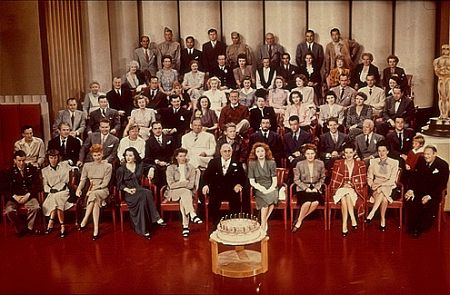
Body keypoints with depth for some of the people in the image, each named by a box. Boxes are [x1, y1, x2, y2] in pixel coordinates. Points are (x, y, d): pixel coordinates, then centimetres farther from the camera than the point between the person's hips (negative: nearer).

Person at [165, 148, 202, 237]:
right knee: (185, 192, -34)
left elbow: (191, 184, -1)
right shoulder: (170, 168, 5)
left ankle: (185, 226, -40)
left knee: (183, 199, -34)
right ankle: (193, 215, -47)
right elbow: (171, 185, -6)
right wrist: (185, 182, -6)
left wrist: (179, 183, -9)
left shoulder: (191, 168, 10)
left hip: (188, 192, 1)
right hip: (173, 193, -1)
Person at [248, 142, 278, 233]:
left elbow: (275, 180, 0)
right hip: (258, 189, -1)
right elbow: (252, 181, 0)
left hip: (270, 188, 1)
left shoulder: (271, 163, 5)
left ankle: (263, 223, -17)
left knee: (272, 196, -33)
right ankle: (264, 225, -23)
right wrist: (261, 188, -19)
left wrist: (270, 190, -19)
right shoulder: (252, 164, 4)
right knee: (266, 199, -32)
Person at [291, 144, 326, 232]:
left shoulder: (320, 164, 3)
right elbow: (296, 179, 1)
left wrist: (316, 188, -4)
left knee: (316, 202, -30)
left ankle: (299, 221, -14)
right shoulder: (299, 164, -2)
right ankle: (300, 220, -9)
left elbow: (322, 178, 12)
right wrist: (306, 188, -11)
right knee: (308, 202, -33)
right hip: (303, 189, -2)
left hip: (316, 189, 2)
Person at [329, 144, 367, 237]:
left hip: (355, 190, 0)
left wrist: (352, 185, -11)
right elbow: (334, 181, 4)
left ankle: (345, 225, -36)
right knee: (344, 196, -35)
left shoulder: (360, 164, 7)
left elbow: (363, 181, 4)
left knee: (345, 197, -33)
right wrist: (344, 185, -13)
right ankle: (353, 220, -36)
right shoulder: (338, 163, 7)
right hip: (340, 189, 1)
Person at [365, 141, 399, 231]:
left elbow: (392, 180, -6)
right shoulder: (373, 162, 10)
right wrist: (372, 185, -16)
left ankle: (371, 214, -33)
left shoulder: (394, 163, 2)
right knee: (383, 198, -33)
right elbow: (369, 178, 7)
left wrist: (380, 185, -21)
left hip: (389, 188, -1)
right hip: (376, 188, 1)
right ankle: (383, 220, -29)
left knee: (383, 191, -36)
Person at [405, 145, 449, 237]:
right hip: (420, 190, 3)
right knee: (409, 201, -25)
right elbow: (415, 177, 5)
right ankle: (412, 228, -8)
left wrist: (429, 196, -20)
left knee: (429, 206, -29)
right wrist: (411, 190, -13)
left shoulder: (443, 165, -8)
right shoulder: (421, 161, 4)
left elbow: (442, 185, -10)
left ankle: (420, 229, -6)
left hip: (434, 193, -3)